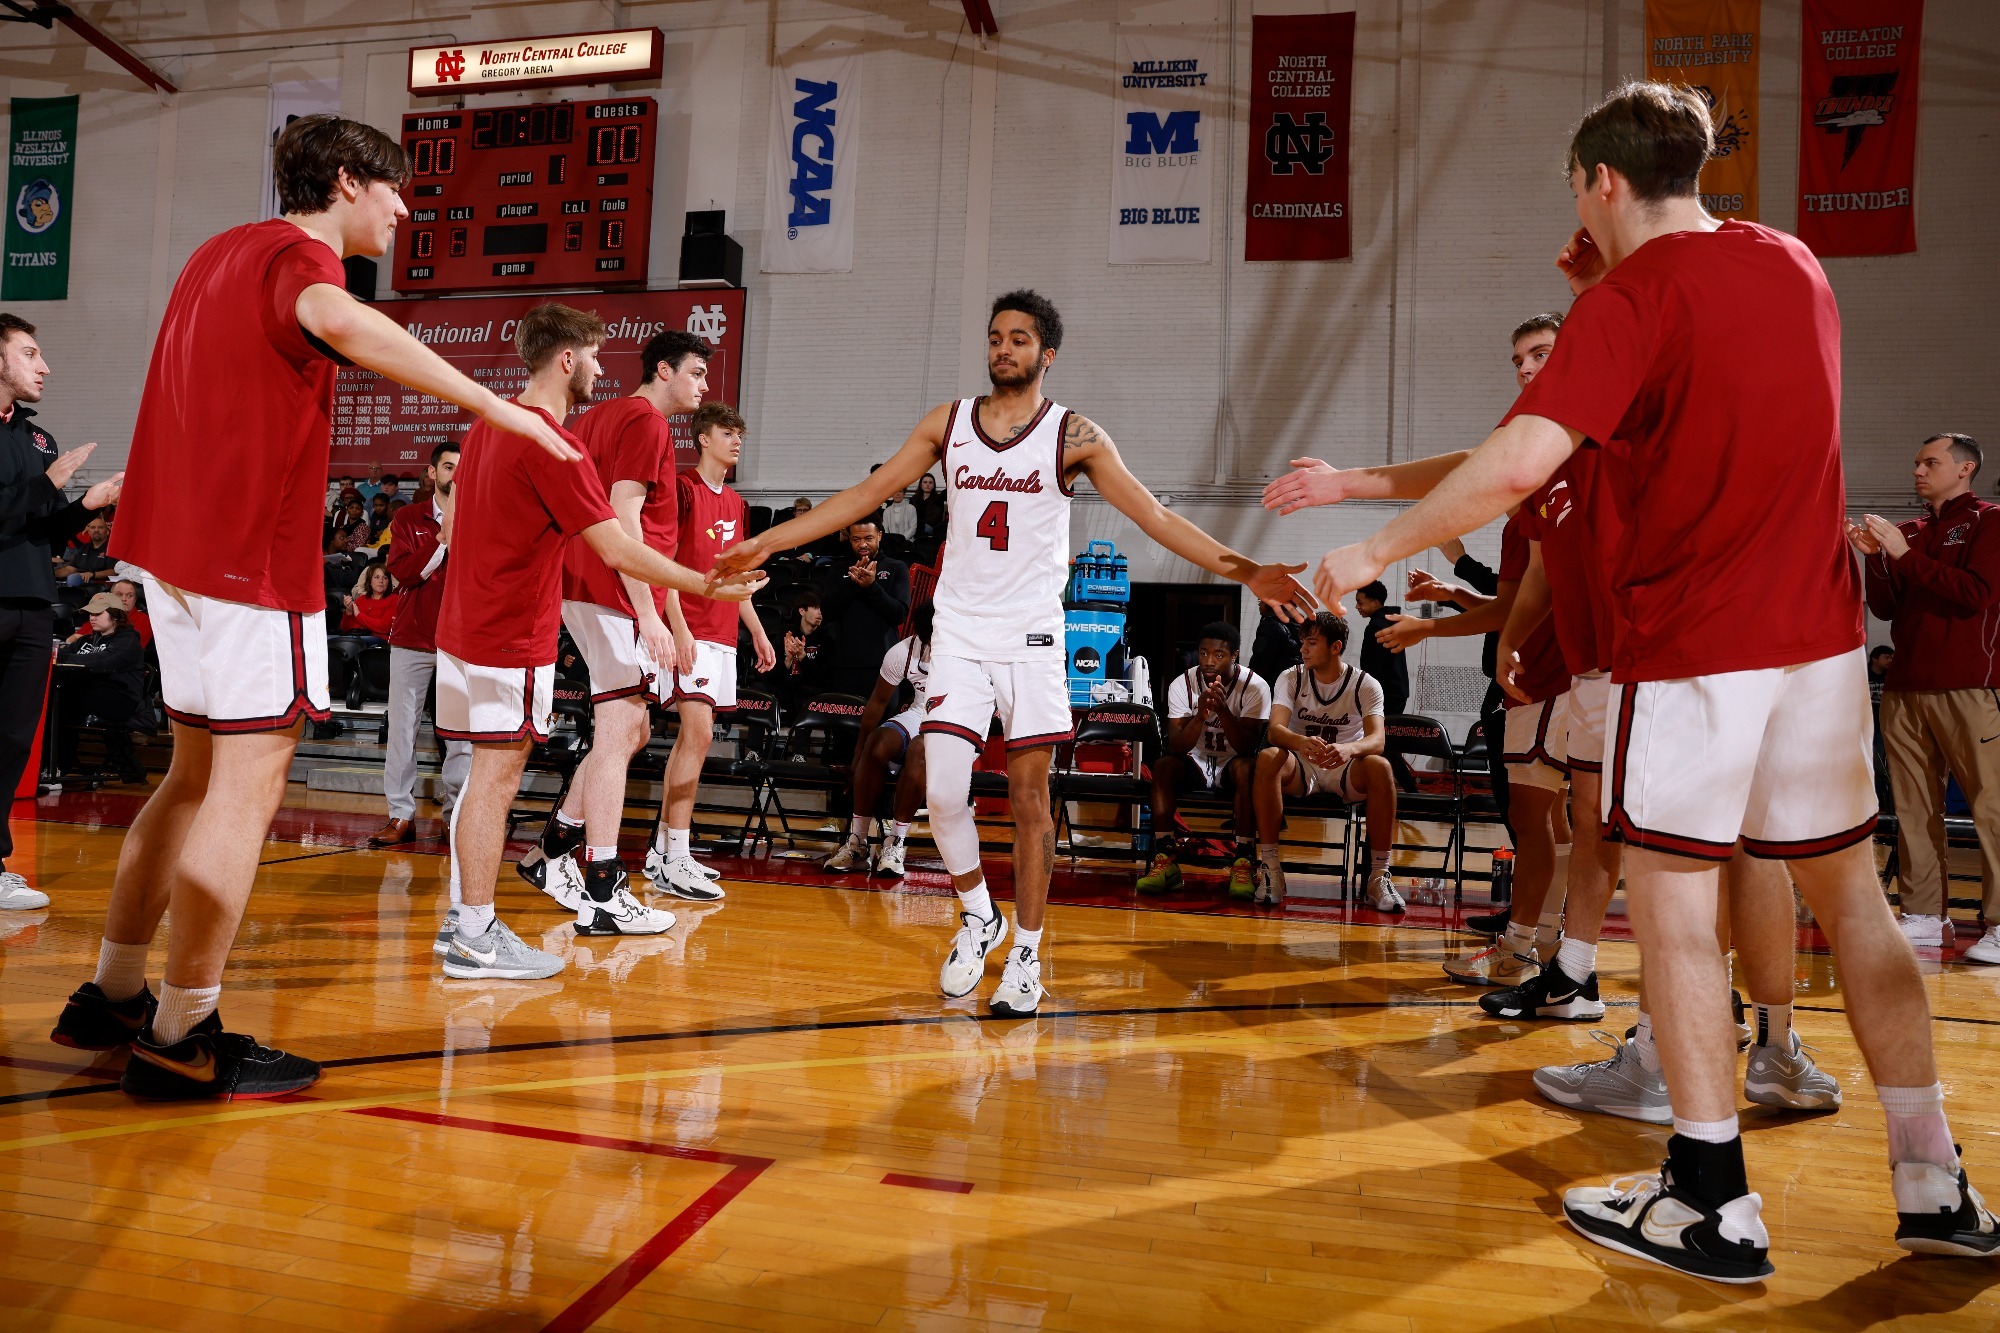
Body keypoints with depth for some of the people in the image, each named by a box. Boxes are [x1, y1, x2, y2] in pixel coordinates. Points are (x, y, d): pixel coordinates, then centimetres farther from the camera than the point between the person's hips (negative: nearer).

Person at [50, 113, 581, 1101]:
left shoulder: (223, 251, 20)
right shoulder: (299, 253, -10)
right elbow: (335, 320, -34)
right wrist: (491, 404, -37)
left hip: (181, 543, 10)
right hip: (254, 555, -10)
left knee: (197, 774, 16)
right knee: (248, 787, -6)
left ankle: (112, 996, 23)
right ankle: (183, 1038, -3)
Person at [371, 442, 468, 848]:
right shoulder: (407, 519, 9)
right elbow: (401, 571, -6)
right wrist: (443, 539, -13)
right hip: (412, 639, 1)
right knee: (401, 726, 1)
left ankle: (457, 810, 7)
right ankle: (401, 814, 7)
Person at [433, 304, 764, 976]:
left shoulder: (488, 425, 11)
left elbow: (453, 522, 19)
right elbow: (617, 550, -21)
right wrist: (708, 585, -15)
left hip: (464, 627, 9)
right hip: (513, 637, -9)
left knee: (488, 775, 15)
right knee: (496, 777, -4)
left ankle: (460, 919, 23)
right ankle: (476, 938, 2)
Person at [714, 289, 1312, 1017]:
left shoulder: (1073, 435, -2)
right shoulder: (947, 423, 6)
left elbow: (1152, 514, -7)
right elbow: (868, 493, 8)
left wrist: (1240, 568, -18)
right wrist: (769, 542, 5)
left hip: (1031, 637, -2)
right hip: (959, 633, 2)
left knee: (1029, 799, 1)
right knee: (942, 793, -7)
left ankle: (1026, 955, 13)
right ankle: (978, 916, 19)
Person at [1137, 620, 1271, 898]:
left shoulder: (1255, 687, -14)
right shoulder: (1182, 684, -9)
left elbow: (1247, 748, -23)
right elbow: (1176, 747, -17)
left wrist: (1223, 710, -37)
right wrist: (1200, 715, -35)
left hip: (1232, 764, -2)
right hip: (1195, 763, 2)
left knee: (1246, 767, -34)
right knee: (1163, 765, -27)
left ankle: (1243, 862, -32)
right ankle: (1165, 860, -28)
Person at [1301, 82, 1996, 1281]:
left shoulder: (1634, 297, -11)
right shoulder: (1796, 266, 11)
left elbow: (1521, 461, -24)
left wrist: (1373, 553, -17)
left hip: (1691, 646, -7)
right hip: (1821, 635, 7)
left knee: (1675, 911, 2)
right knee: (1852, 896, 16)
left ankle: (1717, 1209, 7)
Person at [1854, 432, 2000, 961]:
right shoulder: (1911, 532, 19)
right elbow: (1885, 607, 14)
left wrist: (1905, 554, -11)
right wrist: (1875, 556, -1)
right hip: (1905, 689, 6)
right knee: (1914, 807, 3)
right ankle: (1925, 916, 7)